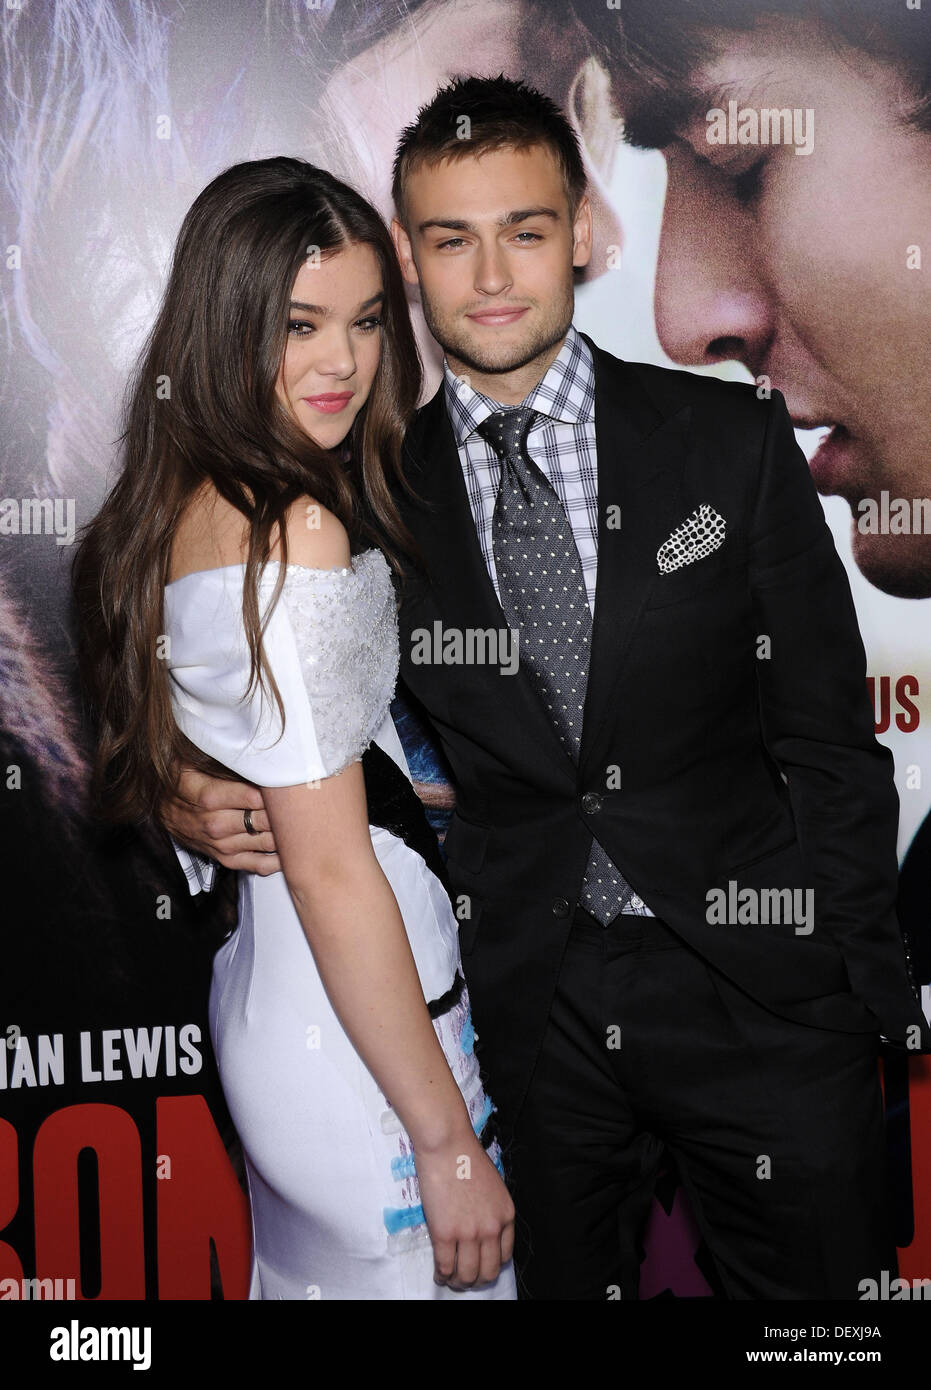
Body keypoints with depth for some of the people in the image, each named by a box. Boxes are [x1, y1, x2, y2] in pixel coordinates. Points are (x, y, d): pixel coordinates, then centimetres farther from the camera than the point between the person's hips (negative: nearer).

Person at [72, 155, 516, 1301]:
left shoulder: (184, 505, 5)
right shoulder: (301, 532, -23)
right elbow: (332, 871, -23)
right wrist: (450, 1142, -18)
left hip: (258, 985, 9)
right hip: (358, 1041, -9)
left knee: (307, 1272, 25)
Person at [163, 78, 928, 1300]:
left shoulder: (731, 441, -2)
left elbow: (829, 732, -1)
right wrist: (197, 807, -11)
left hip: (756, 985, 0)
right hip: (528, 1009, 1)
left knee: (822, 1283, 11)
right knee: (562, 1283, 16)